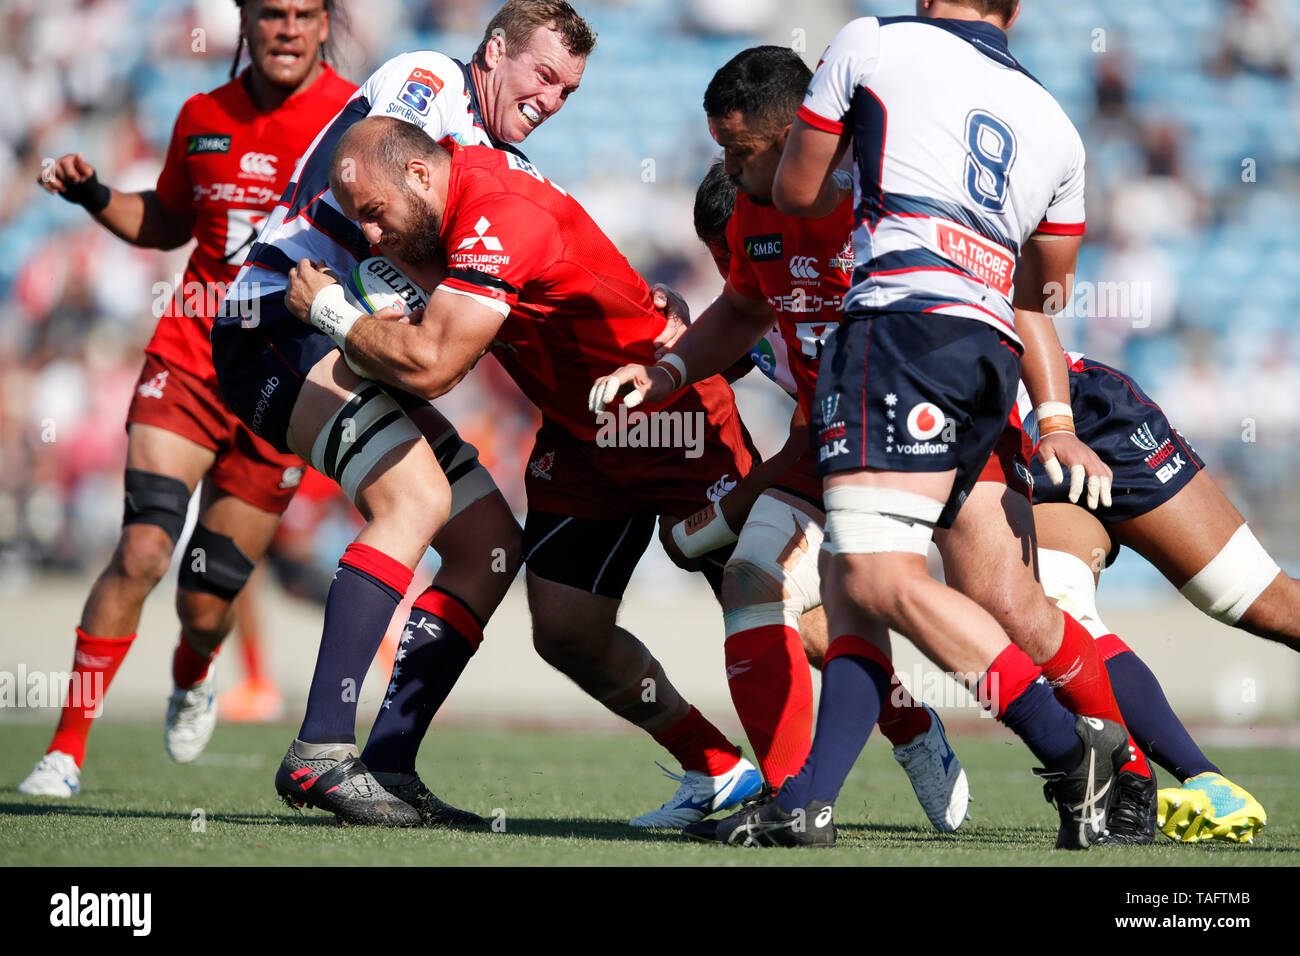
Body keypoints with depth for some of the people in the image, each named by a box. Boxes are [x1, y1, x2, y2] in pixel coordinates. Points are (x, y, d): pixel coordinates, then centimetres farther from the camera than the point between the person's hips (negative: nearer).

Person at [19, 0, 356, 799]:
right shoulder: (204, 118, 6)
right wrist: (94, 197, 5)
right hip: (191, 361, 2)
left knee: (207, 603, 2)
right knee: (142, 552, -16)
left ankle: (192, 677, 40)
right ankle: (69, 748, -6)